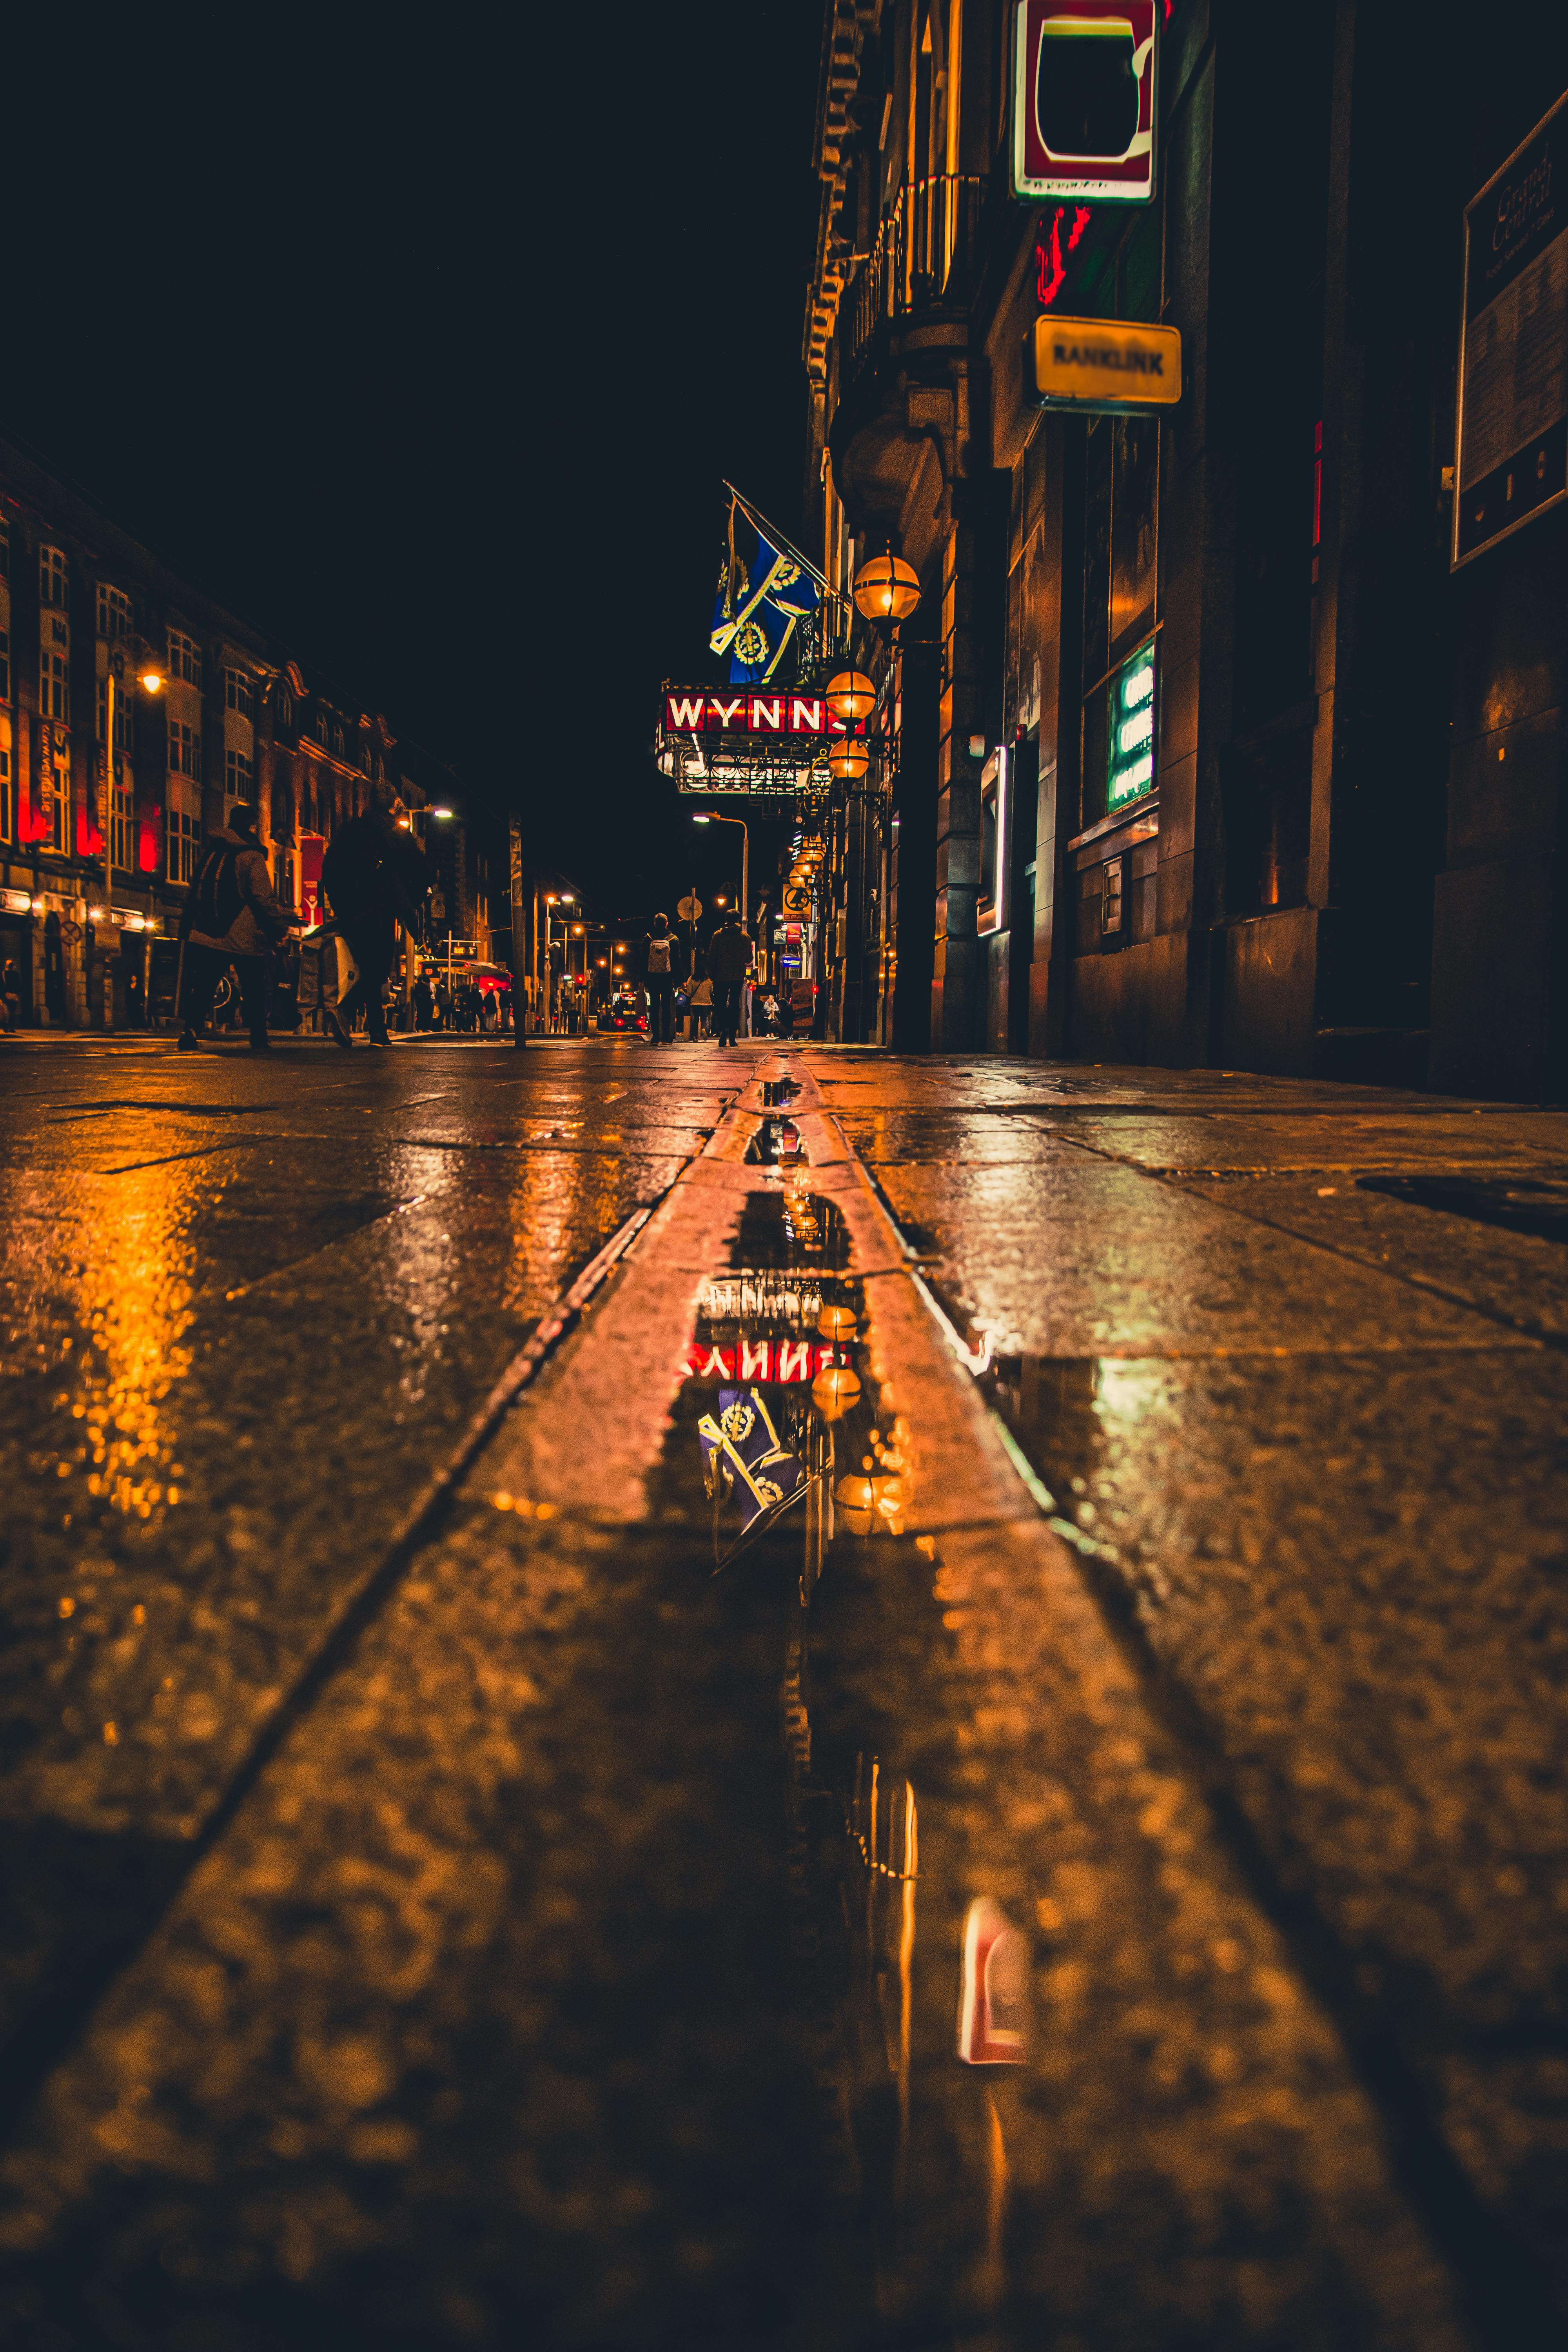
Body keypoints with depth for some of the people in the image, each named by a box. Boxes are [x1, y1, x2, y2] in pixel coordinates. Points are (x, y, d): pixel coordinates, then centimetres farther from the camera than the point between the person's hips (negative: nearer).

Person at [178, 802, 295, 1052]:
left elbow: (197, 894, 17)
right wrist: (282, 923, -2)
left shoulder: (212, 852, 11)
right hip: (246, 938, -4)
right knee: (254, 993, 8)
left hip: (207, 936, 5)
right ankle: (258, 1040, 9)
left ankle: (188, 1033, -11)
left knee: (202, 988, 4)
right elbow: (264, 898, -13)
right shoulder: (252, 857, -8)